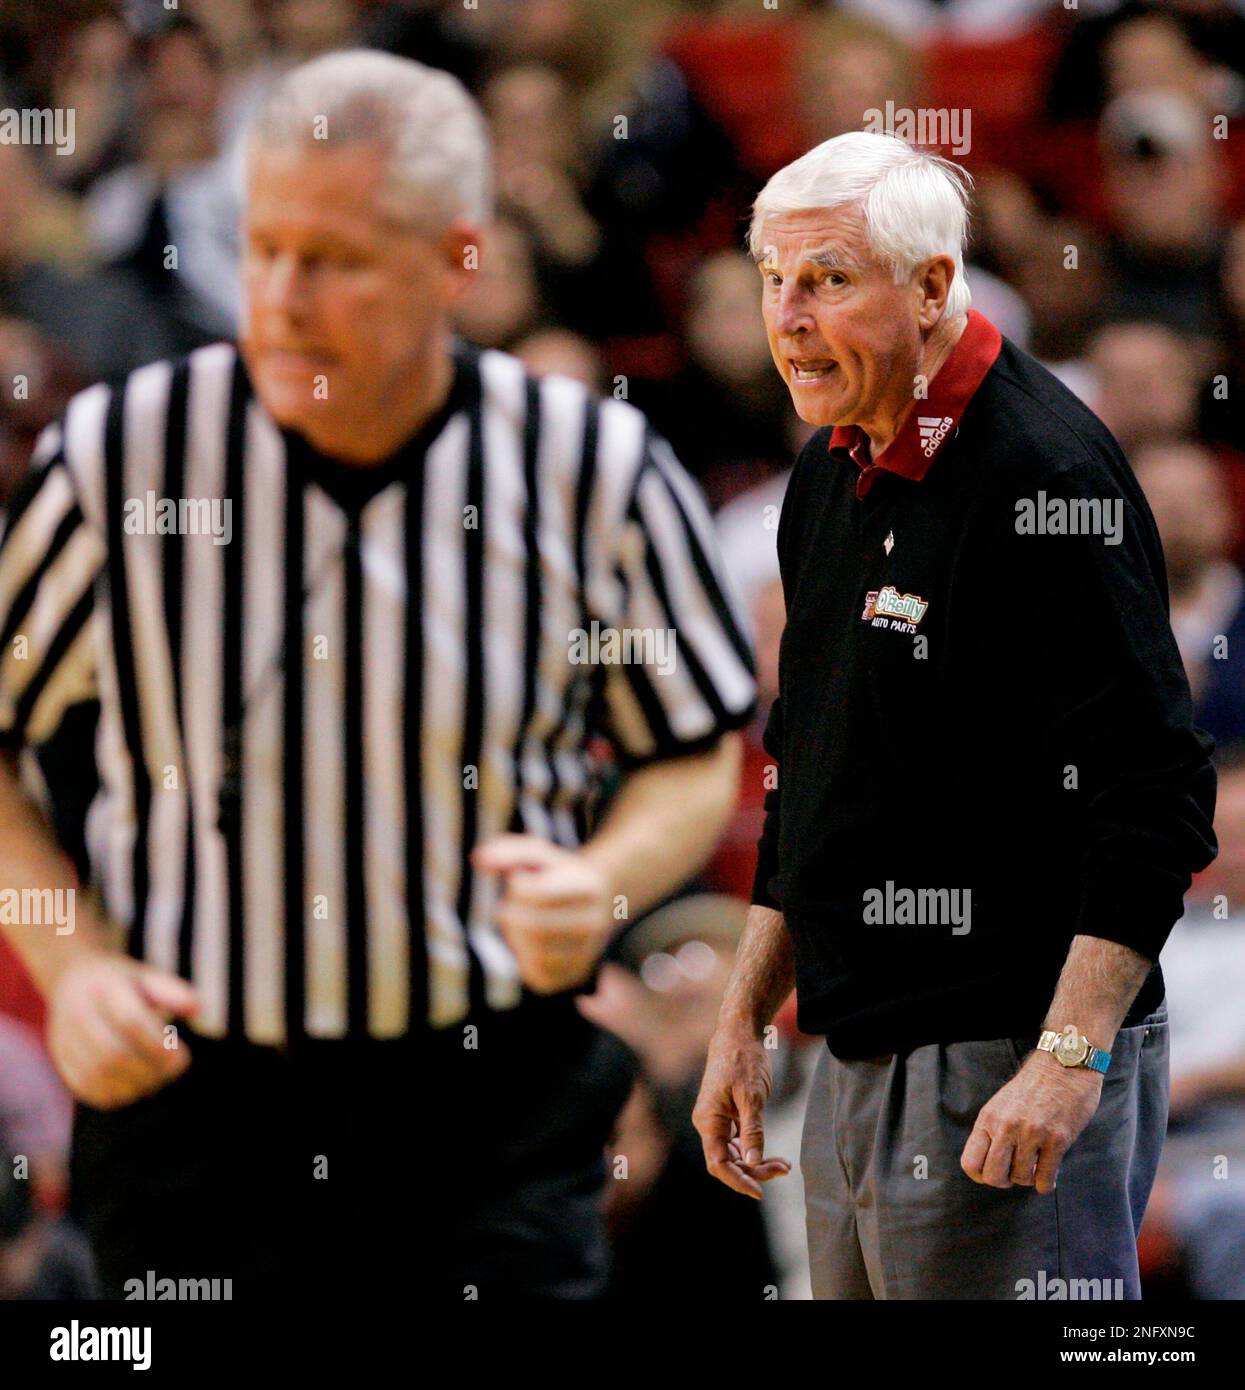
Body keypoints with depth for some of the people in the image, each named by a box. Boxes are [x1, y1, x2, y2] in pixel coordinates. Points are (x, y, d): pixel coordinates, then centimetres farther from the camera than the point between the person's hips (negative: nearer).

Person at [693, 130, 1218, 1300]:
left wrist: (1068, 1059, -24)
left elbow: (1157, 800, -19)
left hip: (1009, 1070, -9)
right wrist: (742, 1021, 19)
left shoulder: (1045, 474, -15)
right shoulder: (831, 474, 13)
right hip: (856, 1062, 9)